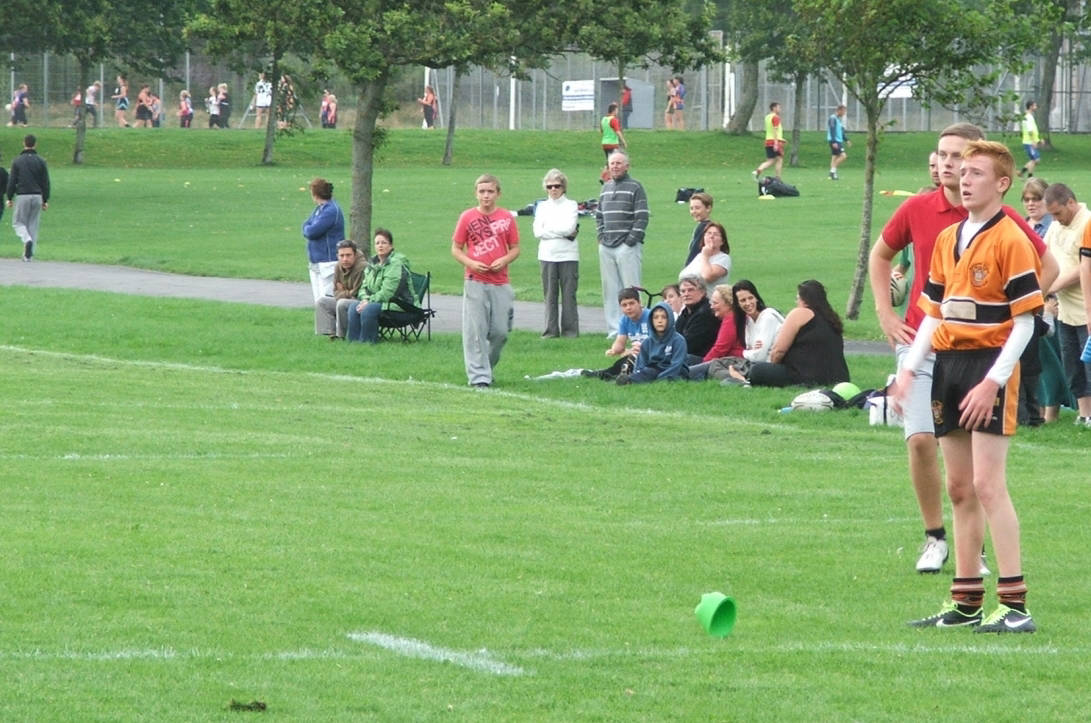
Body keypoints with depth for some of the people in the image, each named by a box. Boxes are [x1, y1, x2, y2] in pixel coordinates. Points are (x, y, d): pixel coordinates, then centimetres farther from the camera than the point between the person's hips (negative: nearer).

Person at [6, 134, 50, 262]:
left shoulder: (17, 161, -2)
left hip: (22, 196, -2)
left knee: (18, 222, 8)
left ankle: (27, 239, -22)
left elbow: (12, 181, -2)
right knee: (33, 224, 9)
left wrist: (10, 198, 7)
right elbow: (46, 182, 4)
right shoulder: (41, 161, 3)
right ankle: (29, 254, 6)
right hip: (37, 196, 2)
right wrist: (45, 200, 11)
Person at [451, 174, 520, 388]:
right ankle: (479, 377, -2)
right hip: (475, 283, -2)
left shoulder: (507, 217, 5)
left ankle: (487, 367, 23)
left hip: (500, 283, 2)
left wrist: (504, 260, -10)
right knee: (475, 332, -5)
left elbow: (515, 248, 11)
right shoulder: (467, 217, 2)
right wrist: (471, 263, -13)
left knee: (500, 331, 1)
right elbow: (456, 249, 4)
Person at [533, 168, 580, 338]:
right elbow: (538, 232, 0)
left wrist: (549, 229, -4)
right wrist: (563, 233, -5)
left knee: (569, 294, -2)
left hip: (568, 255, -2)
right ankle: (551, 330, 5)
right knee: (549, 294, 1)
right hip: (547, 255, 2)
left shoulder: (571, 205, 5)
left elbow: (569, 227, -9)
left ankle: (570, 329, 2)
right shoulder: (542, 207, 12)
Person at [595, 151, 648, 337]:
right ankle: (614, 329, 10)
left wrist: (631, 240, -12)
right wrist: (601, 236, 10)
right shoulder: (606, 188, 17)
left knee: (631, 288, -8)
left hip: (628, 247, -6)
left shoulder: (635, 187, -2)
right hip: (606, 247, 6)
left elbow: (642, 217, -7)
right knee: (610, 290, 6)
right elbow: (599, 215, 25)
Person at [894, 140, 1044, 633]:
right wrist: (910, 367, 8)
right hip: (948, 365, 8)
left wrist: (993, 380, -19)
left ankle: (1014, 604, -13)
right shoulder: (947, 240, 14)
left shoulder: (1011, 240, -9)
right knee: (959, 488, 10)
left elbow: (1024, 322, -12)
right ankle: (966, 602, 16)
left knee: (987, 485, -14)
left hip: (990, 368, -8)